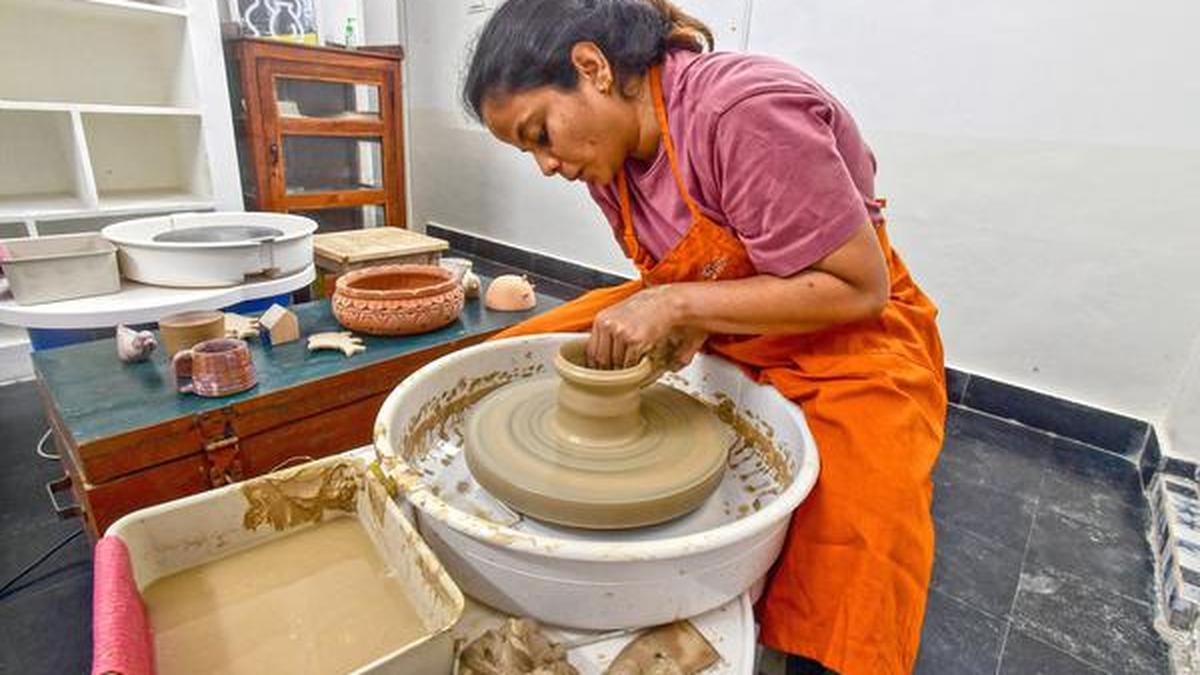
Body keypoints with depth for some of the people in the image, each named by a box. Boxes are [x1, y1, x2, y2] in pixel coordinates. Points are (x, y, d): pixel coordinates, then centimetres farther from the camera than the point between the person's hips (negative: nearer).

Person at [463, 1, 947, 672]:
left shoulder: (746, 112, -26)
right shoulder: (613, 144, -3)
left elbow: (858, 287, -24)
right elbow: (684, 272, 7)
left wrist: (680, 305, -28)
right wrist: (681, 316, -16)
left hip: (844, 340, -5)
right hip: (719, 329, 7)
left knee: (855, 559, -28)